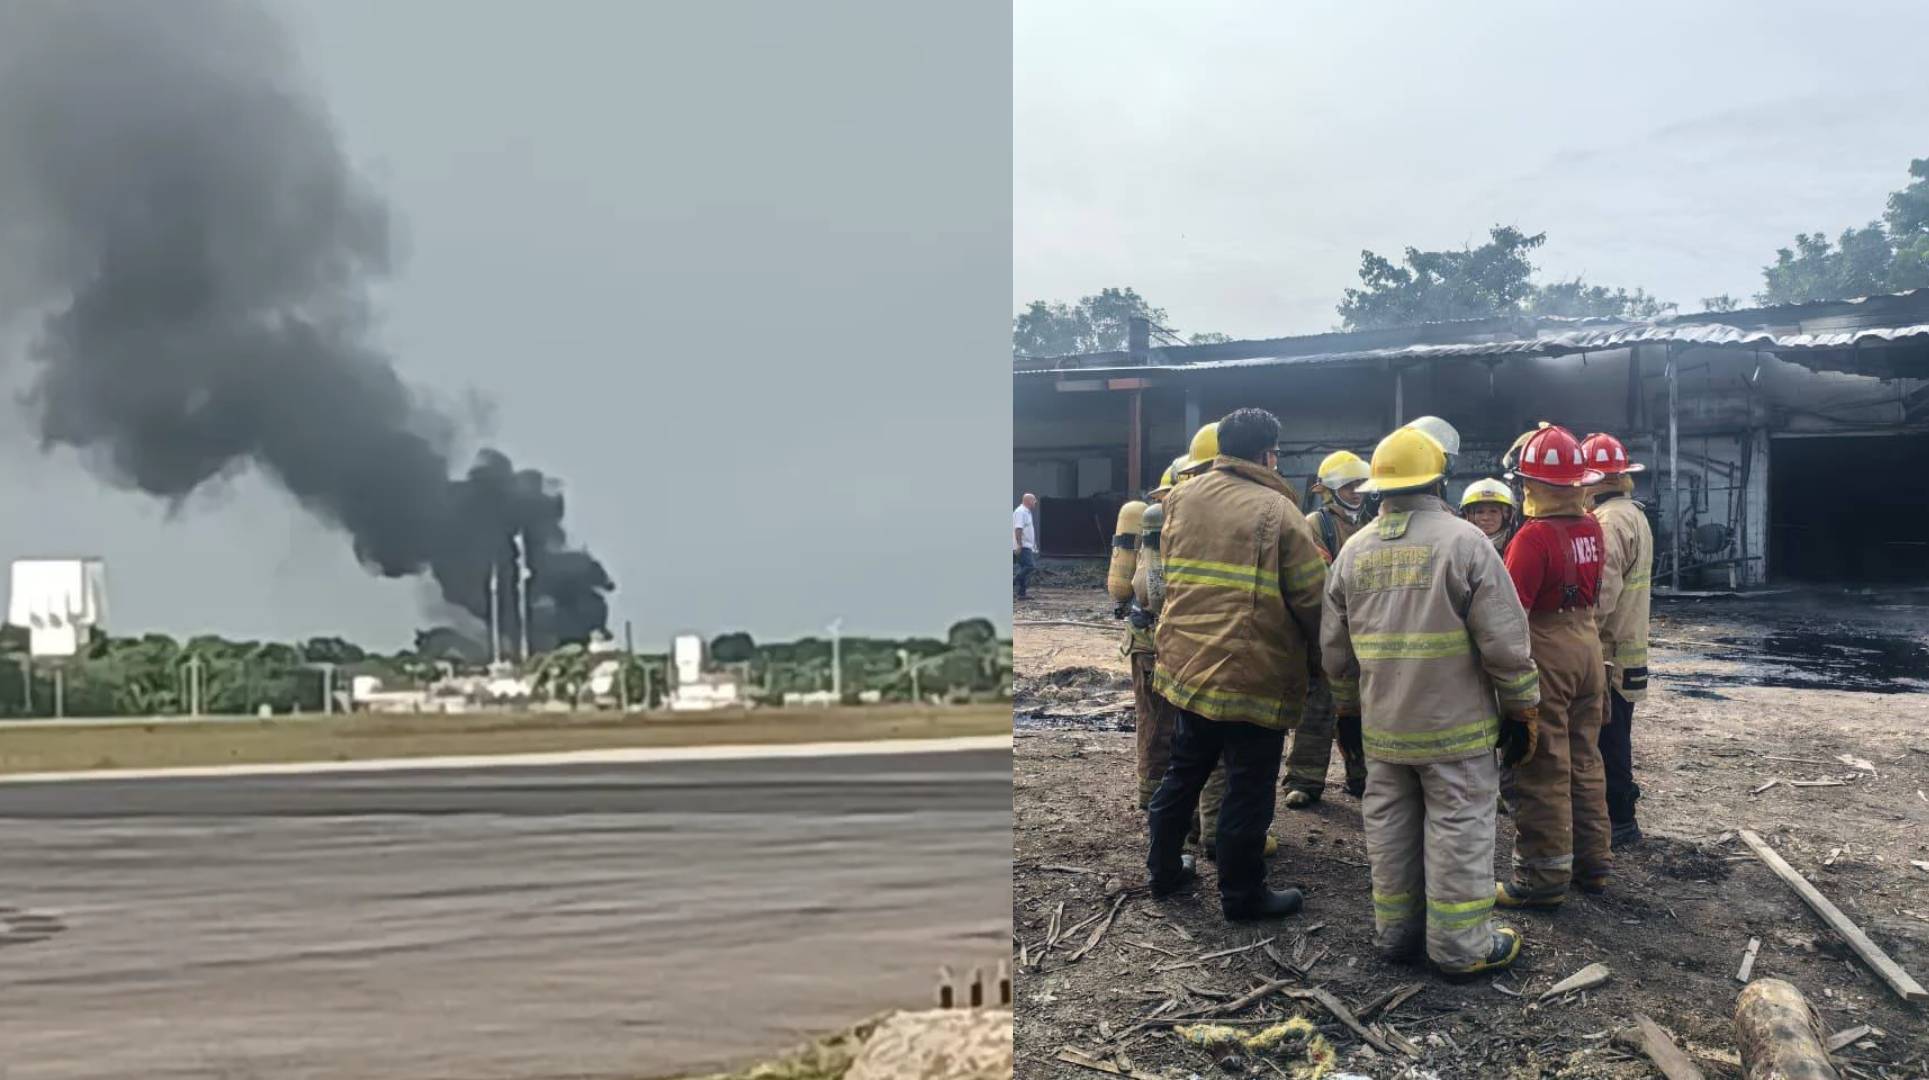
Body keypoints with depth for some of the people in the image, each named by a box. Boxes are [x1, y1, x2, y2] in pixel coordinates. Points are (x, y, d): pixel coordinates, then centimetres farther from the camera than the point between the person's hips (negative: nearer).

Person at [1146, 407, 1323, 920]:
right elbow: (1313, 597, -11)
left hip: (1186, 662, 6)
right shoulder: (1276, 510, -13)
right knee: (1248, 789, 6)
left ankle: (1164, 868, 33)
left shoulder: (1182, 496, 4)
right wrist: (1323, 648, 5)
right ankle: (1241, 894, 17)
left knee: (1184, 771, 21)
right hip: (1254, 675, -6)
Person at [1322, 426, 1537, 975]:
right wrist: (1522, 708, -1)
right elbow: (1504, 638, -12)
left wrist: (1348, 710, 22)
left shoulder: (1354, 551, 4)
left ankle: (1395, 929, 24)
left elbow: (1334, 647, 11)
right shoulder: (1463, 540, -12)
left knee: (1389, 823, 14)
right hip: (1455, 723, -5)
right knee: (1458, 827, 3)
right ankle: (1461, 944, 9)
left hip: (1382, 724, 5)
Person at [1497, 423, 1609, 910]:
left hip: (1545, 651, -7)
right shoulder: (1592, 528, 4)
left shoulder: (1534, 536, -19)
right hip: (1587, 644, 8)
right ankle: (1592, 860, 27)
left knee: (1544, 769, 0)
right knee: (1583, 759, 17)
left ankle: (1543, 878, 6)